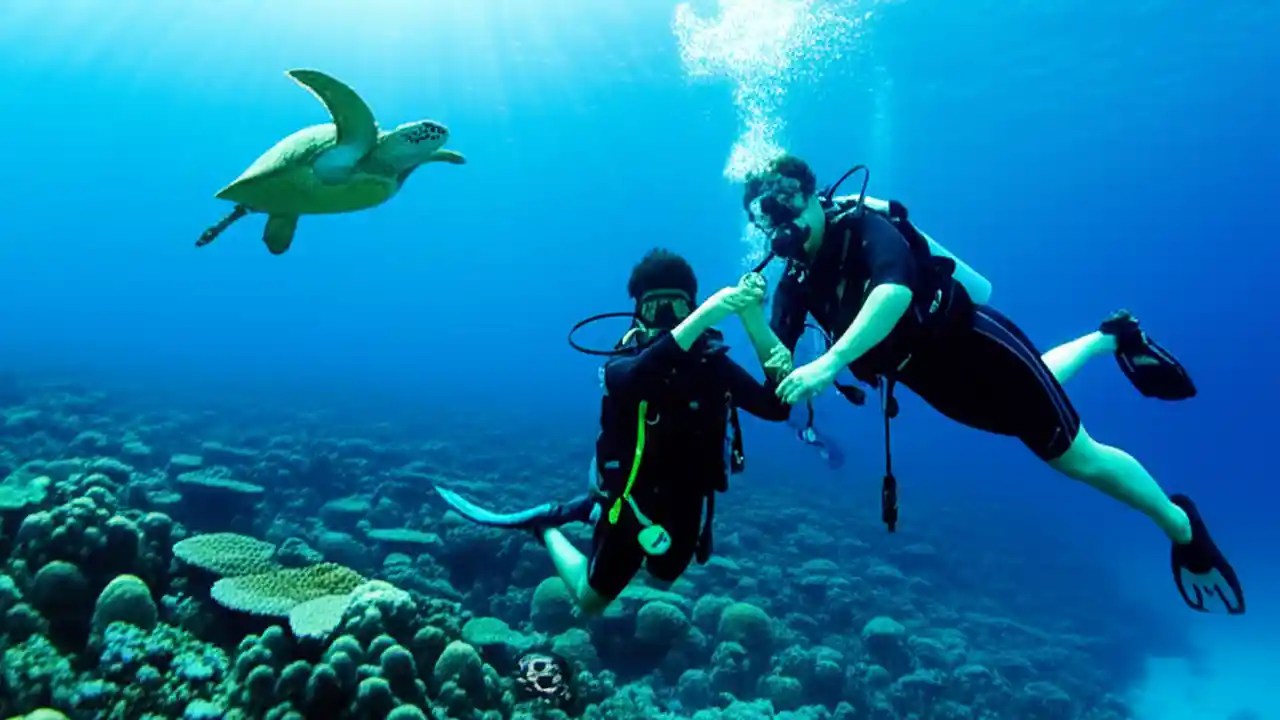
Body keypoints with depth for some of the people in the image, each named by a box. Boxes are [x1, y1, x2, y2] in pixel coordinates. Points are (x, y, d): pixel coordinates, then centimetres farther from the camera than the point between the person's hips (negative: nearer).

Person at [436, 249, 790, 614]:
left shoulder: (712, 361, -14)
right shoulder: (623, 365, -23)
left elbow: (776, 407, -24)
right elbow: (640, 376, -48)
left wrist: (757, 322, -36)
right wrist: (703, 316, -59)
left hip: (688, 505, 4)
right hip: (634, 500, -4)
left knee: (663, 578, 32)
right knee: (589, 600, 14)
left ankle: (593, 510, 45)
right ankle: (546, 524, 35)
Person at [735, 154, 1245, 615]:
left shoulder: (864, 226, -25)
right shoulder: (796, 280, -6)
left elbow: (895, 290, -46)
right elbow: (778, 369, -15)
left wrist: (831, 361, -56)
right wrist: (751, 316, -34)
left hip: (976, 344, -7)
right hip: (938, 382, 7)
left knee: (1076, 457, 1)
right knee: (1039, 392, 32)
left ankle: (1182, 528, 25)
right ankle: (1110, 338, 56)